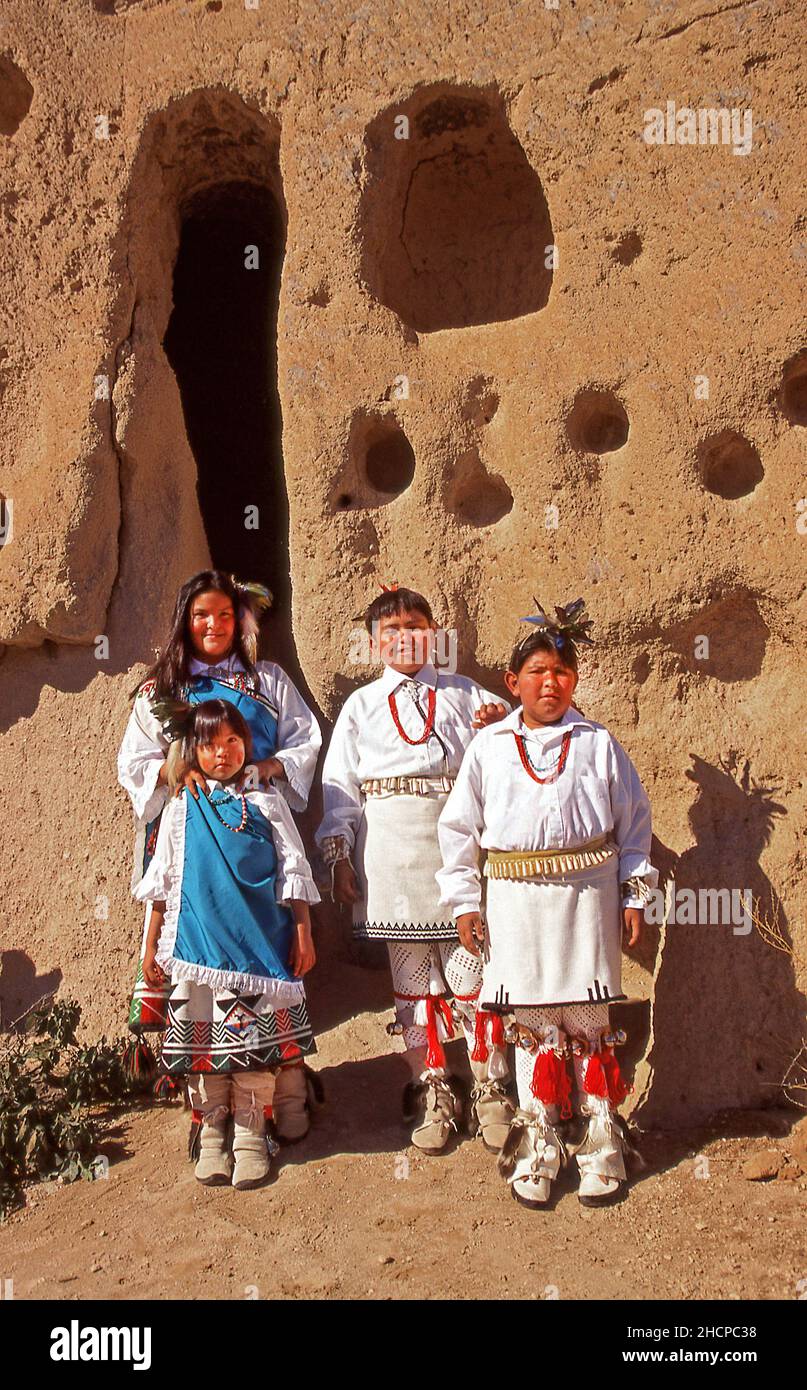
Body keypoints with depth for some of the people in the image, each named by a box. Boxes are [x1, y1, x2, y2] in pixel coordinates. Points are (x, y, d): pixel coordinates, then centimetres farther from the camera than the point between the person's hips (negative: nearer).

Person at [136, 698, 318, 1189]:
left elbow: (294, 873, 4)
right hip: (198, 942, 1)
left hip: (259, 942, -1)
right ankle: (211, 1132, 23)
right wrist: (152, 945, 10)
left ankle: (252, 1135, 16)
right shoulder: (182, 809, 5)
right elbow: (162, 882, 11)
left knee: (256, 1036, 1)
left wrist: (303, 936, 1)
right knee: (202, 1036, 7)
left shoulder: (266, 803, 3)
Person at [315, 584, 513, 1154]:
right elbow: (339, 786, 10)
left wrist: (503, 724, -9)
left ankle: (491, 1089, 13)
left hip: (456, 850, -1)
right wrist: (339, 855, 2)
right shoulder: (361, 707, 12)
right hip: (391, 859, 1)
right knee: (412, 977, 7)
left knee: (470, 969, -2)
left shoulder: (464, 695, 12)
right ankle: (433, 1091, 21)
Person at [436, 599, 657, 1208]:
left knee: (588, 1023, 5)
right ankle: (537, 1147, 21)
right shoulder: (488, 747, 4)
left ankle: (603, 1144, 20)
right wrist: (464, 901, 5)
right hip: (517, 900, 1)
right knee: (531, 1024, 7)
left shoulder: (599, 744, 3)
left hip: (587, 896, -1)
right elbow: (459, 826, 8)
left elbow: (634, 821, 8)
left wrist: (634, 896, 6)